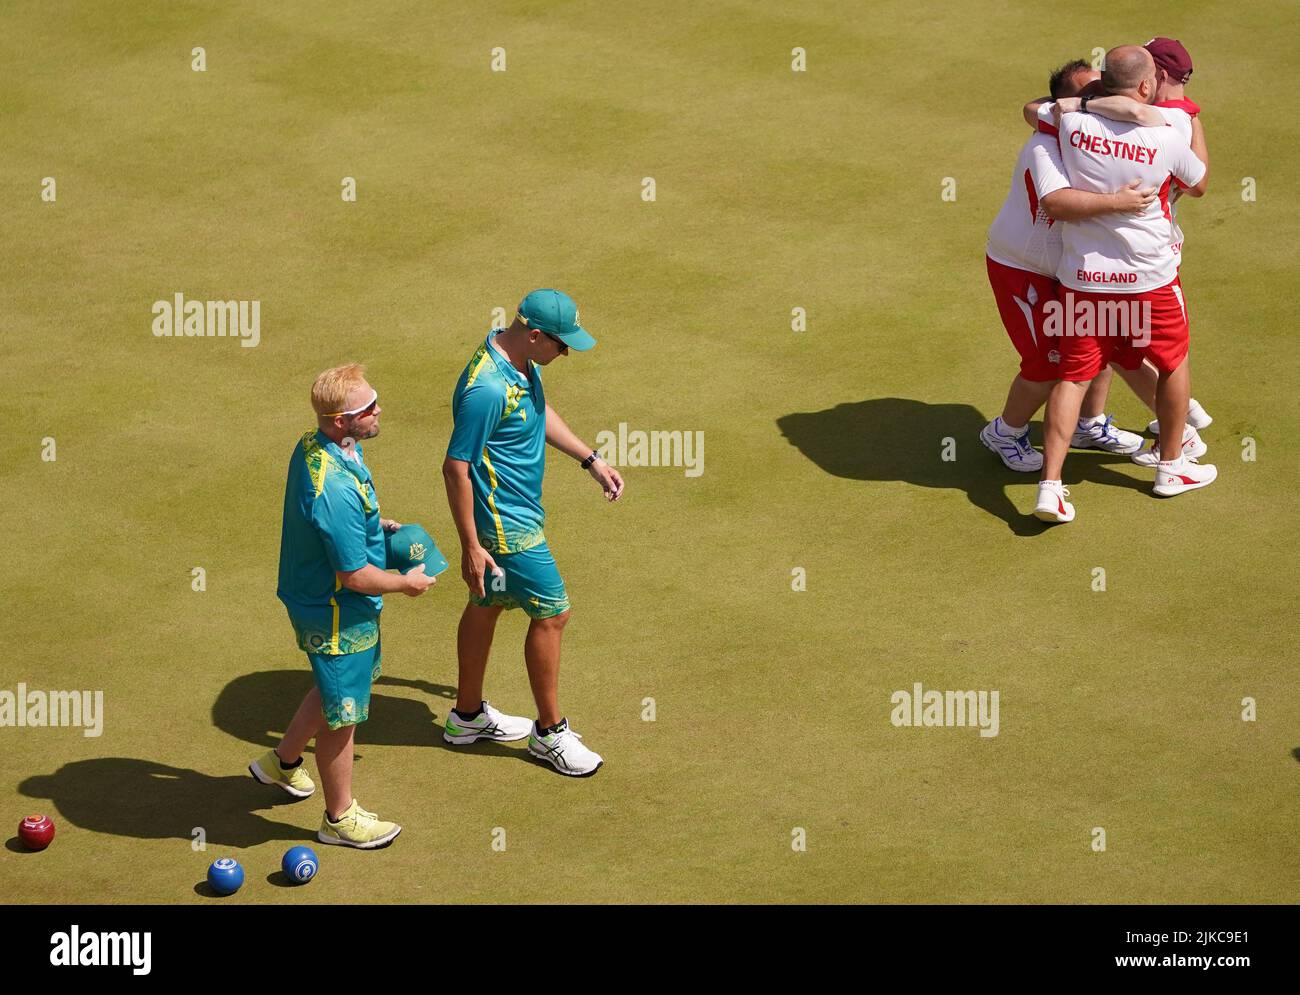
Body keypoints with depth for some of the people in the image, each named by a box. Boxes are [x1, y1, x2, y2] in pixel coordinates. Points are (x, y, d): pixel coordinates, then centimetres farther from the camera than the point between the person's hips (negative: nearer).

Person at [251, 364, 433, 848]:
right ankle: (340, 818, 30)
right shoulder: (336, 489, -38)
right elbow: (355, 576, -28)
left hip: (315, 599, 10)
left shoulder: (313, 444, -7)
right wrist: (406, 583, -11)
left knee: (346, 682, 31)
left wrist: (377, 524, 8)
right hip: (336, 614, -9)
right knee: (341, 715, 11)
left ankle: (283, 761, 50)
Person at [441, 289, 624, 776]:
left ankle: (468, 716, 37)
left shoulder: (521, 361, -1)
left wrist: (592, 461, 19)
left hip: (516, 512, 10)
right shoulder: (487, 389, -31)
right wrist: (470, 546, -22)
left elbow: (542, 413, 19)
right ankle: (550, 732, 15)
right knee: (551, 612, 0)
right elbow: (456, 467, -26)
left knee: (487, 605, 21)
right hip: (507, 525, -10)